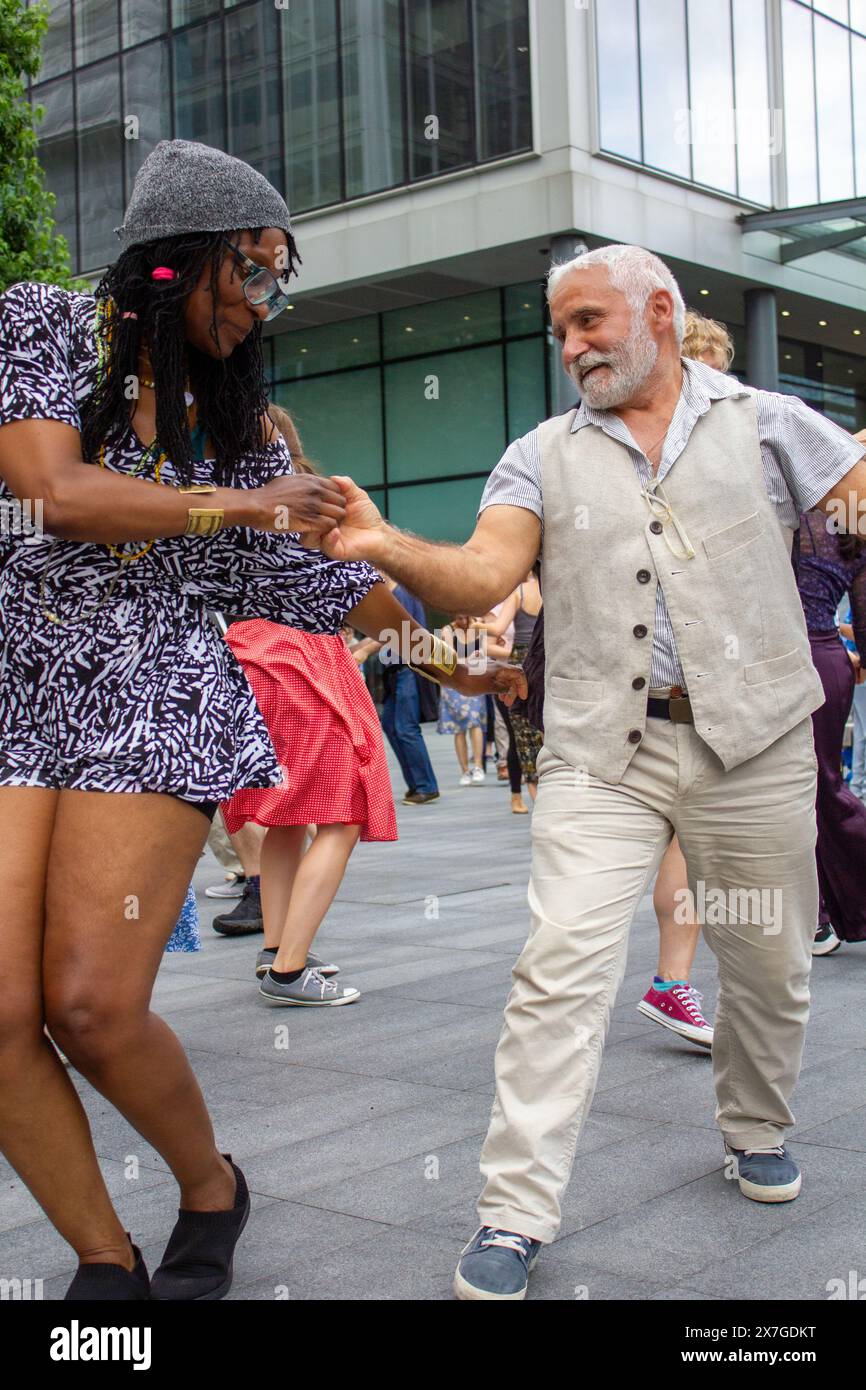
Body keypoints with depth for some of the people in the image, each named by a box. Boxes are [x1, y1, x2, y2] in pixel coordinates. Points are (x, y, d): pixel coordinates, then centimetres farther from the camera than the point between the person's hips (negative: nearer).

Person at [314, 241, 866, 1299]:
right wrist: (385, 546, -24)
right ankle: (516, 1215, -2)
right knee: (562, 966, -10)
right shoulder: (544, 455, 10)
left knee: (769, 964, 12)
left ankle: (756, 1128, 40)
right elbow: (482, 578, -5)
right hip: (601, 753, 0)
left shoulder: (767, 423, 8)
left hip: (752, 745, 1)